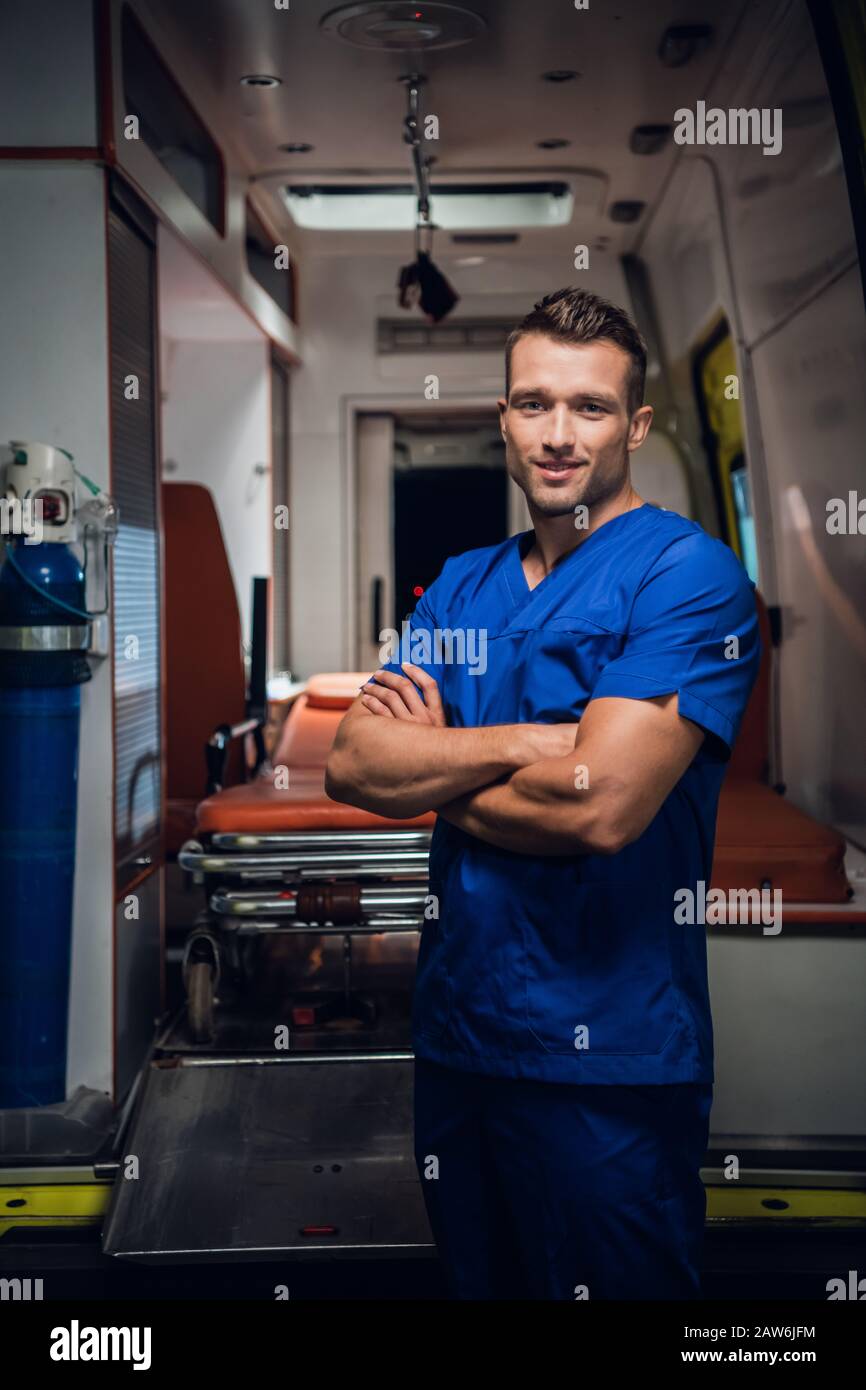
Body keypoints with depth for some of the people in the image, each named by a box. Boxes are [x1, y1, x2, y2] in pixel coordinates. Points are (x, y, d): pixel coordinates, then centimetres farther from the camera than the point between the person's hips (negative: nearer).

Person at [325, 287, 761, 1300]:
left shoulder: (688, 574, -11)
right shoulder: (462, 586, 9)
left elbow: (600, 807, -22)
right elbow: (350, 764, -3)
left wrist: (429, 767, -6)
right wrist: (525, 742, -17)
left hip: (607, 1059, -6)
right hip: (453, 1031, 7)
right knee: (477, 1278, 22)